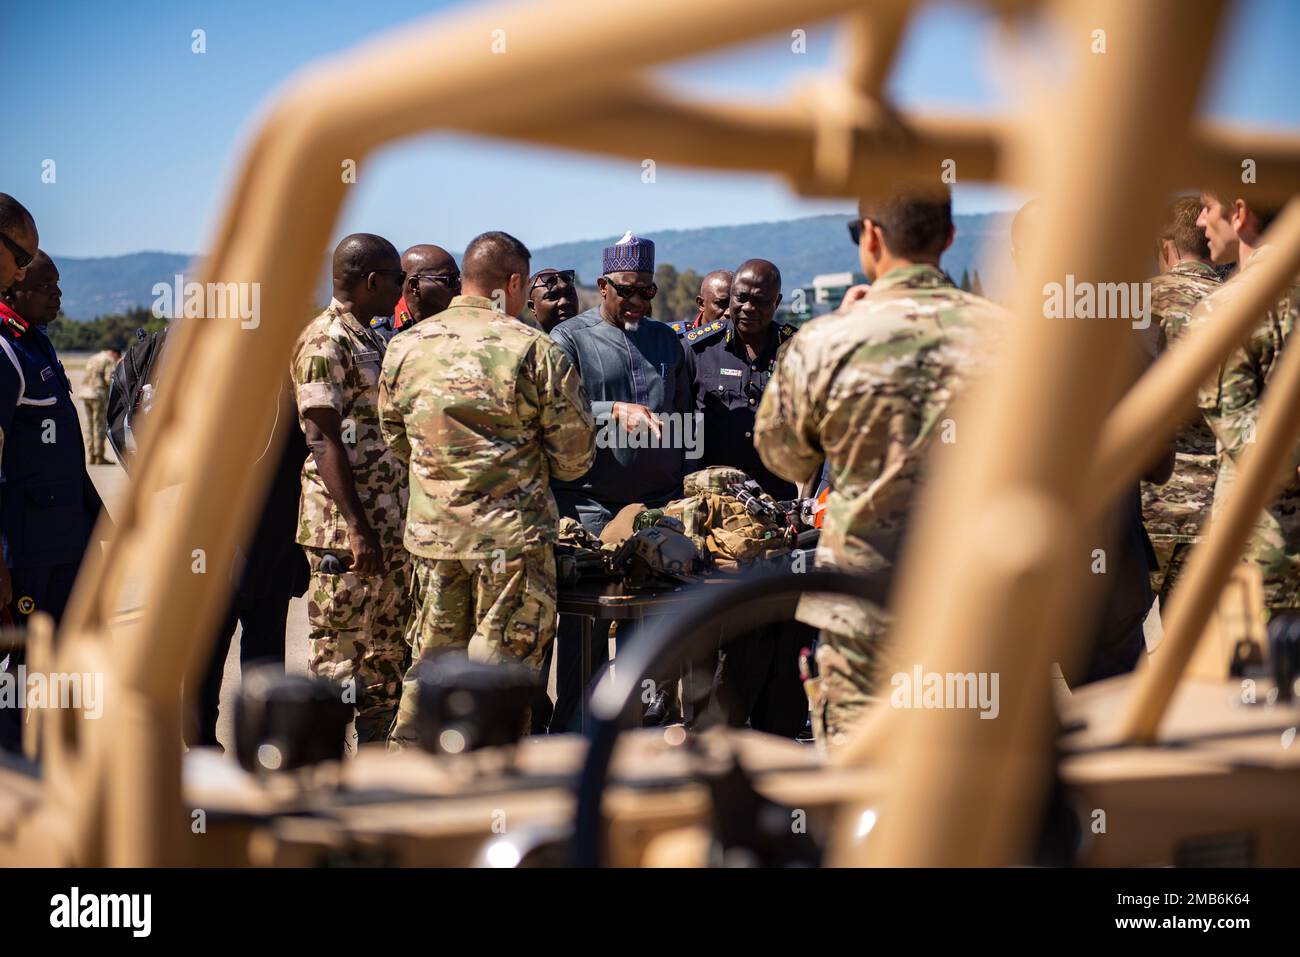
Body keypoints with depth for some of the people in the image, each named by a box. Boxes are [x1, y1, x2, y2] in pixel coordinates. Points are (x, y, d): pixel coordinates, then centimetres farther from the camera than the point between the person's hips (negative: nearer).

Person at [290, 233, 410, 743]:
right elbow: (324, 443, -18)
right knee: (337, 661, -4)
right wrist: (357, 528, -22)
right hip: (346, 529, -10)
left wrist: (402, 522, 19)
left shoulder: (373, 342, 17)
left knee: (389, 652, 14)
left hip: (390, 526, 10)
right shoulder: (324, 343, -13)